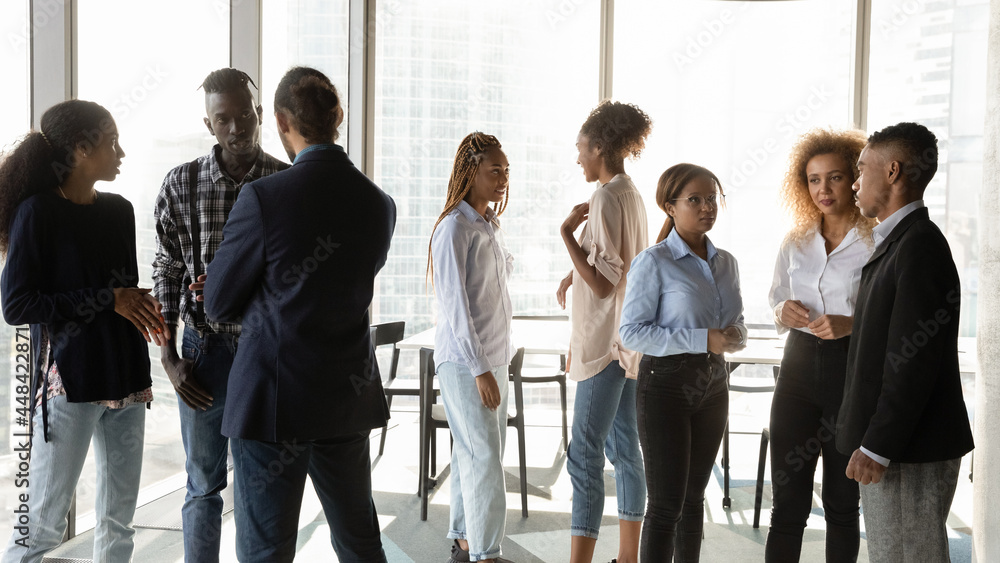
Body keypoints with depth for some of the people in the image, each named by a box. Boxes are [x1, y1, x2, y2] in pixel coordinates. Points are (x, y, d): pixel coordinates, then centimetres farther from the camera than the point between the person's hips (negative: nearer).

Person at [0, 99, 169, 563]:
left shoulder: (119, 210, 9)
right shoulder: (37, 212, -8)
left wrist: (142, 308, -2)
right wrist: (108, 299, -15)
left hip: (126, 379, 6)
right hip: (68, 380, -6)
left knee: (119, 515, 12)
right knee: (45, 518, 1)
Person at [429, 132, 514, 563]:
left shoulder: (490, 227, 13)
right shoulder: (454, 228, -13)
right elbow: (454, 304, -16)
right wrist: (479, 369, -18)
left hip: (493, 357, 8)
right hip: (464, 361, -8)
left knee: (473, 455, 13)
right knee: (484, 458, -7)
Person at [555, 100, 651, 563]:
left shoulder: (606, 198, -16)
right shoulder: (631, 195, 14)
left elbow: (602, 284, -21)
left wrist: (567, 233, -20)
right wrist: (574, 275, 15)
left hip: (605, 343, -10)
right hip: (627, 341, 10)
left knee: (585, 455, -9)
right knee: (623, 447, 14)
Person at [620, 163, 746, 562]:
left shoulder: (726, 263, 9)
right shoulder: (653, 262, -11)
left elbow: (736, 320, 18)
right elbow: (632, 332, -16)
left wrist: (735, 334, -7)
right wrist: (703, 339, -21)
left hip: (712, 384, 6)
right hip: (666, 383, -6)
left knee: (694, 497, 15)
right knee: (667, 504, -3)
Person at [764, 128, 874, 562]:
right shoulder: (796, 242, 10)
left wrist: (853, 324, -22)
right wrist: (784, 312, -2)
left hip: (854, 374, -4)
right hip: (799, 368, 4)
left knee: (842, 504, 9)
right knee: (787, 503, 4)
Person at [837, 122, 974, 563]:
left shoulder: (920, 245, -17)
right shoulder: (896, 242, 15)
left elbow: (914, 361, -22)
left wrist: (877, 447, -21)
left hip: (909, 450, -10)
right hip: (888, 446, 10)